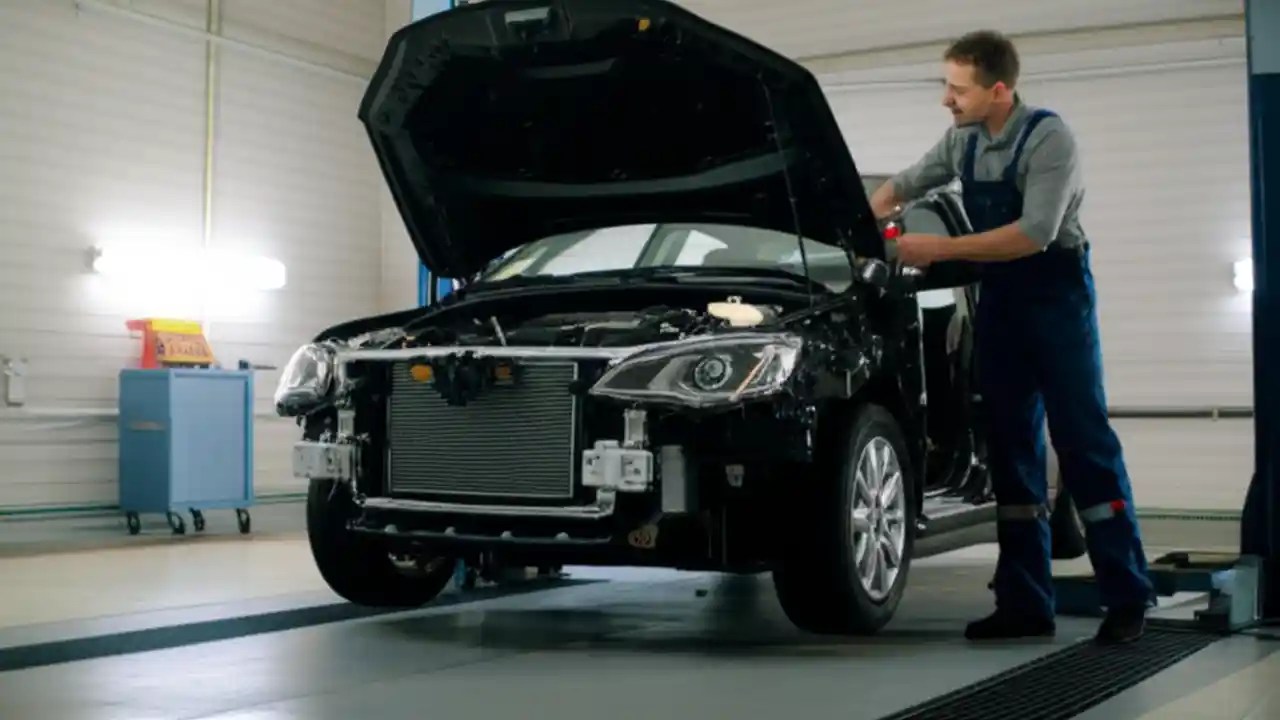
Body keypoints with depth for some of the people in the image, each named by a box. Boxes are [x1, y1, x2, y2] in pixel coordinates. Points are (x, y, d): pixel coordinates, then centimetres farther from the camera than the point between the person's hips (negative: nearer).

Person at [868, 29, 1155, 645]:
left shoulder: (1049, 137, -17)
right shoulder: (961, 142, 4)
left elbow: (1035, 234, -26)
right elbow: (904, 184, 19)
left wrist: (939, 248, -24)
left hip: (1057, 295, -6)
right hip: (998, 300, 7)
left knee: (1083, 442, -8)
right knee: (1011, 448, 4)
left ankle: (1127, 596, -3)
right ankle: (1025, 602, 8)